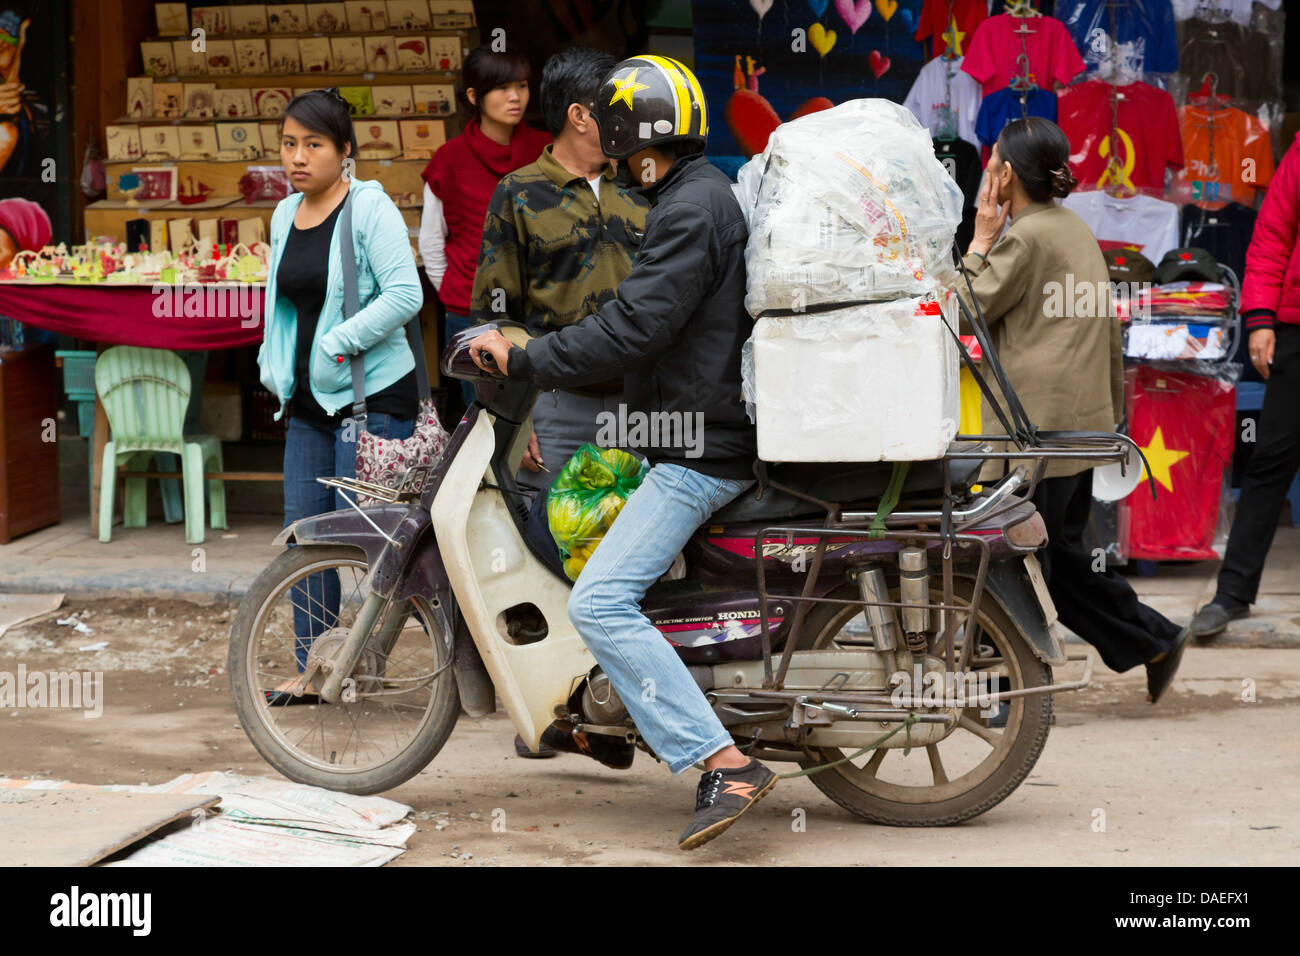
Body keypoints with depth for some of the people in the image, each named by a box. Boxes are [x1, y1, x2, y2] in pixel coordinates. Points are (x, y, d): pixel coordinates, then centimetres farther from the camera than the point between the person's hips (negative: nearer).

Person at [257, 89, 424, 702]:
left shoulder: (370, 208, -9)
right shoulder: (285, 215, 14)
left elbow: (405, 294, -17)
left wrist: (337, 345, -18)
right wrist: (273, 365, 13)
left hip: (372, 397, -7)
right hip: (309, 400, 7)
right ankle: (311, 670, 15)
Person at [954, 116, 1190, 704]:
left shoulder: (1025, 238, -14)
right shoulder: (1078, 230, 13)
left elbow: (965, 311, -7)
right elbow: (1109, 330, 18)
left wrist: (981, 238, -1)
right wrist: (1113, 408, 23)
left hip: (1037, 429, -9)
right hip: (1085, 423, 9)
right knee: (1063, 554, 17)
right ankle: (1155, 639, 16)